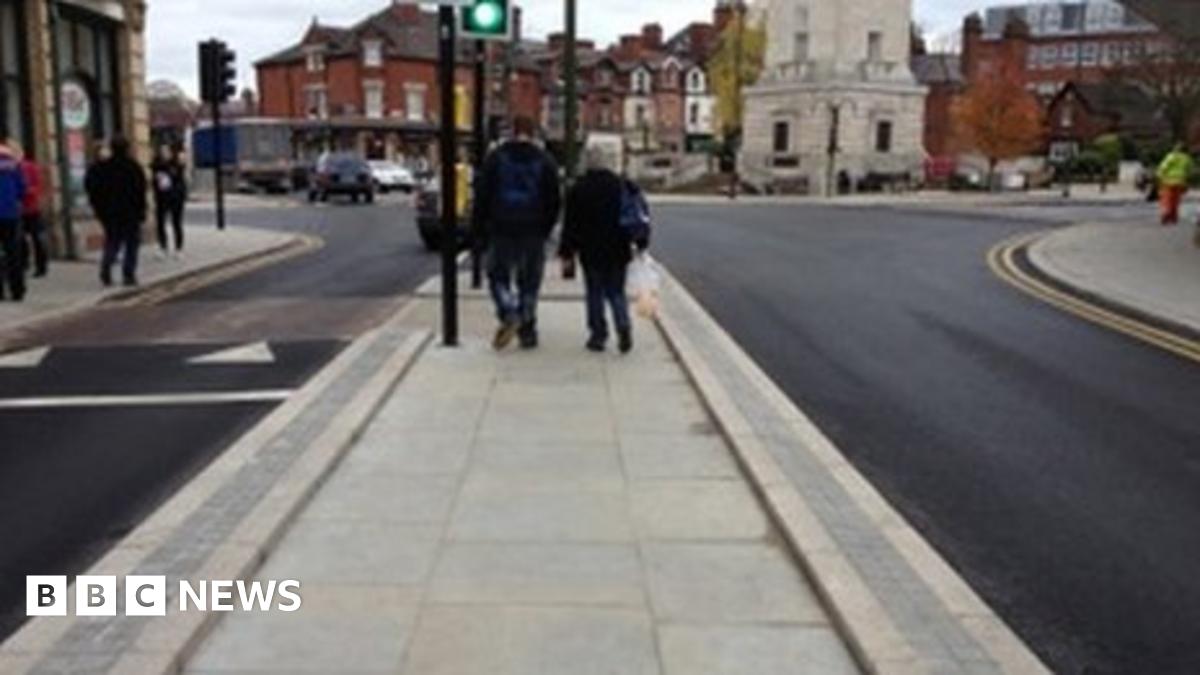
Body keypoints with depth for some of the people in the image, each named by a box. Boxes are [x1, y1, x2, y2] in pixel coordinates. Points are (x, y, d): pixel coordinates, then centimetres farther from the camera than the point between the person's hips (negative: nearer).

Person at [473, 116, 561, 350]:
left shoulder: (496, 157, 0)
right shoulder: (545, 161, 3)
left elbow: (482, 195, -2)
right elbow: (554, 201, 4)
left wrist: (480, 230, 5)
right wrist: (545, 229, 15)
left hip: (502, 230, -1)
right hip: (533, 233, 1)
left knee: (498, 275, 11)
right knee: (529, 282, 9)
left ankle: (509, 315, -13)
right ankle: (527, 332, 10)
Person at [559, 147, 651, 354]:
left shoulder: (579, 189, -5)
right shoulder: (623, 186, 2)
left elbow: (571, 224, -4)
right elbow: (641, 217, 6)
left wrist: (567, 254, 1)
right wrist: (641, 244, 15)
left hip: (591, 252, -2)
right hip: (618, 252, 2)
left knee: (595, 293, 8)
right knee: (616, 292, 12)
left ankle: (598, 335, 8)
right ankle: (623, 326, -10)